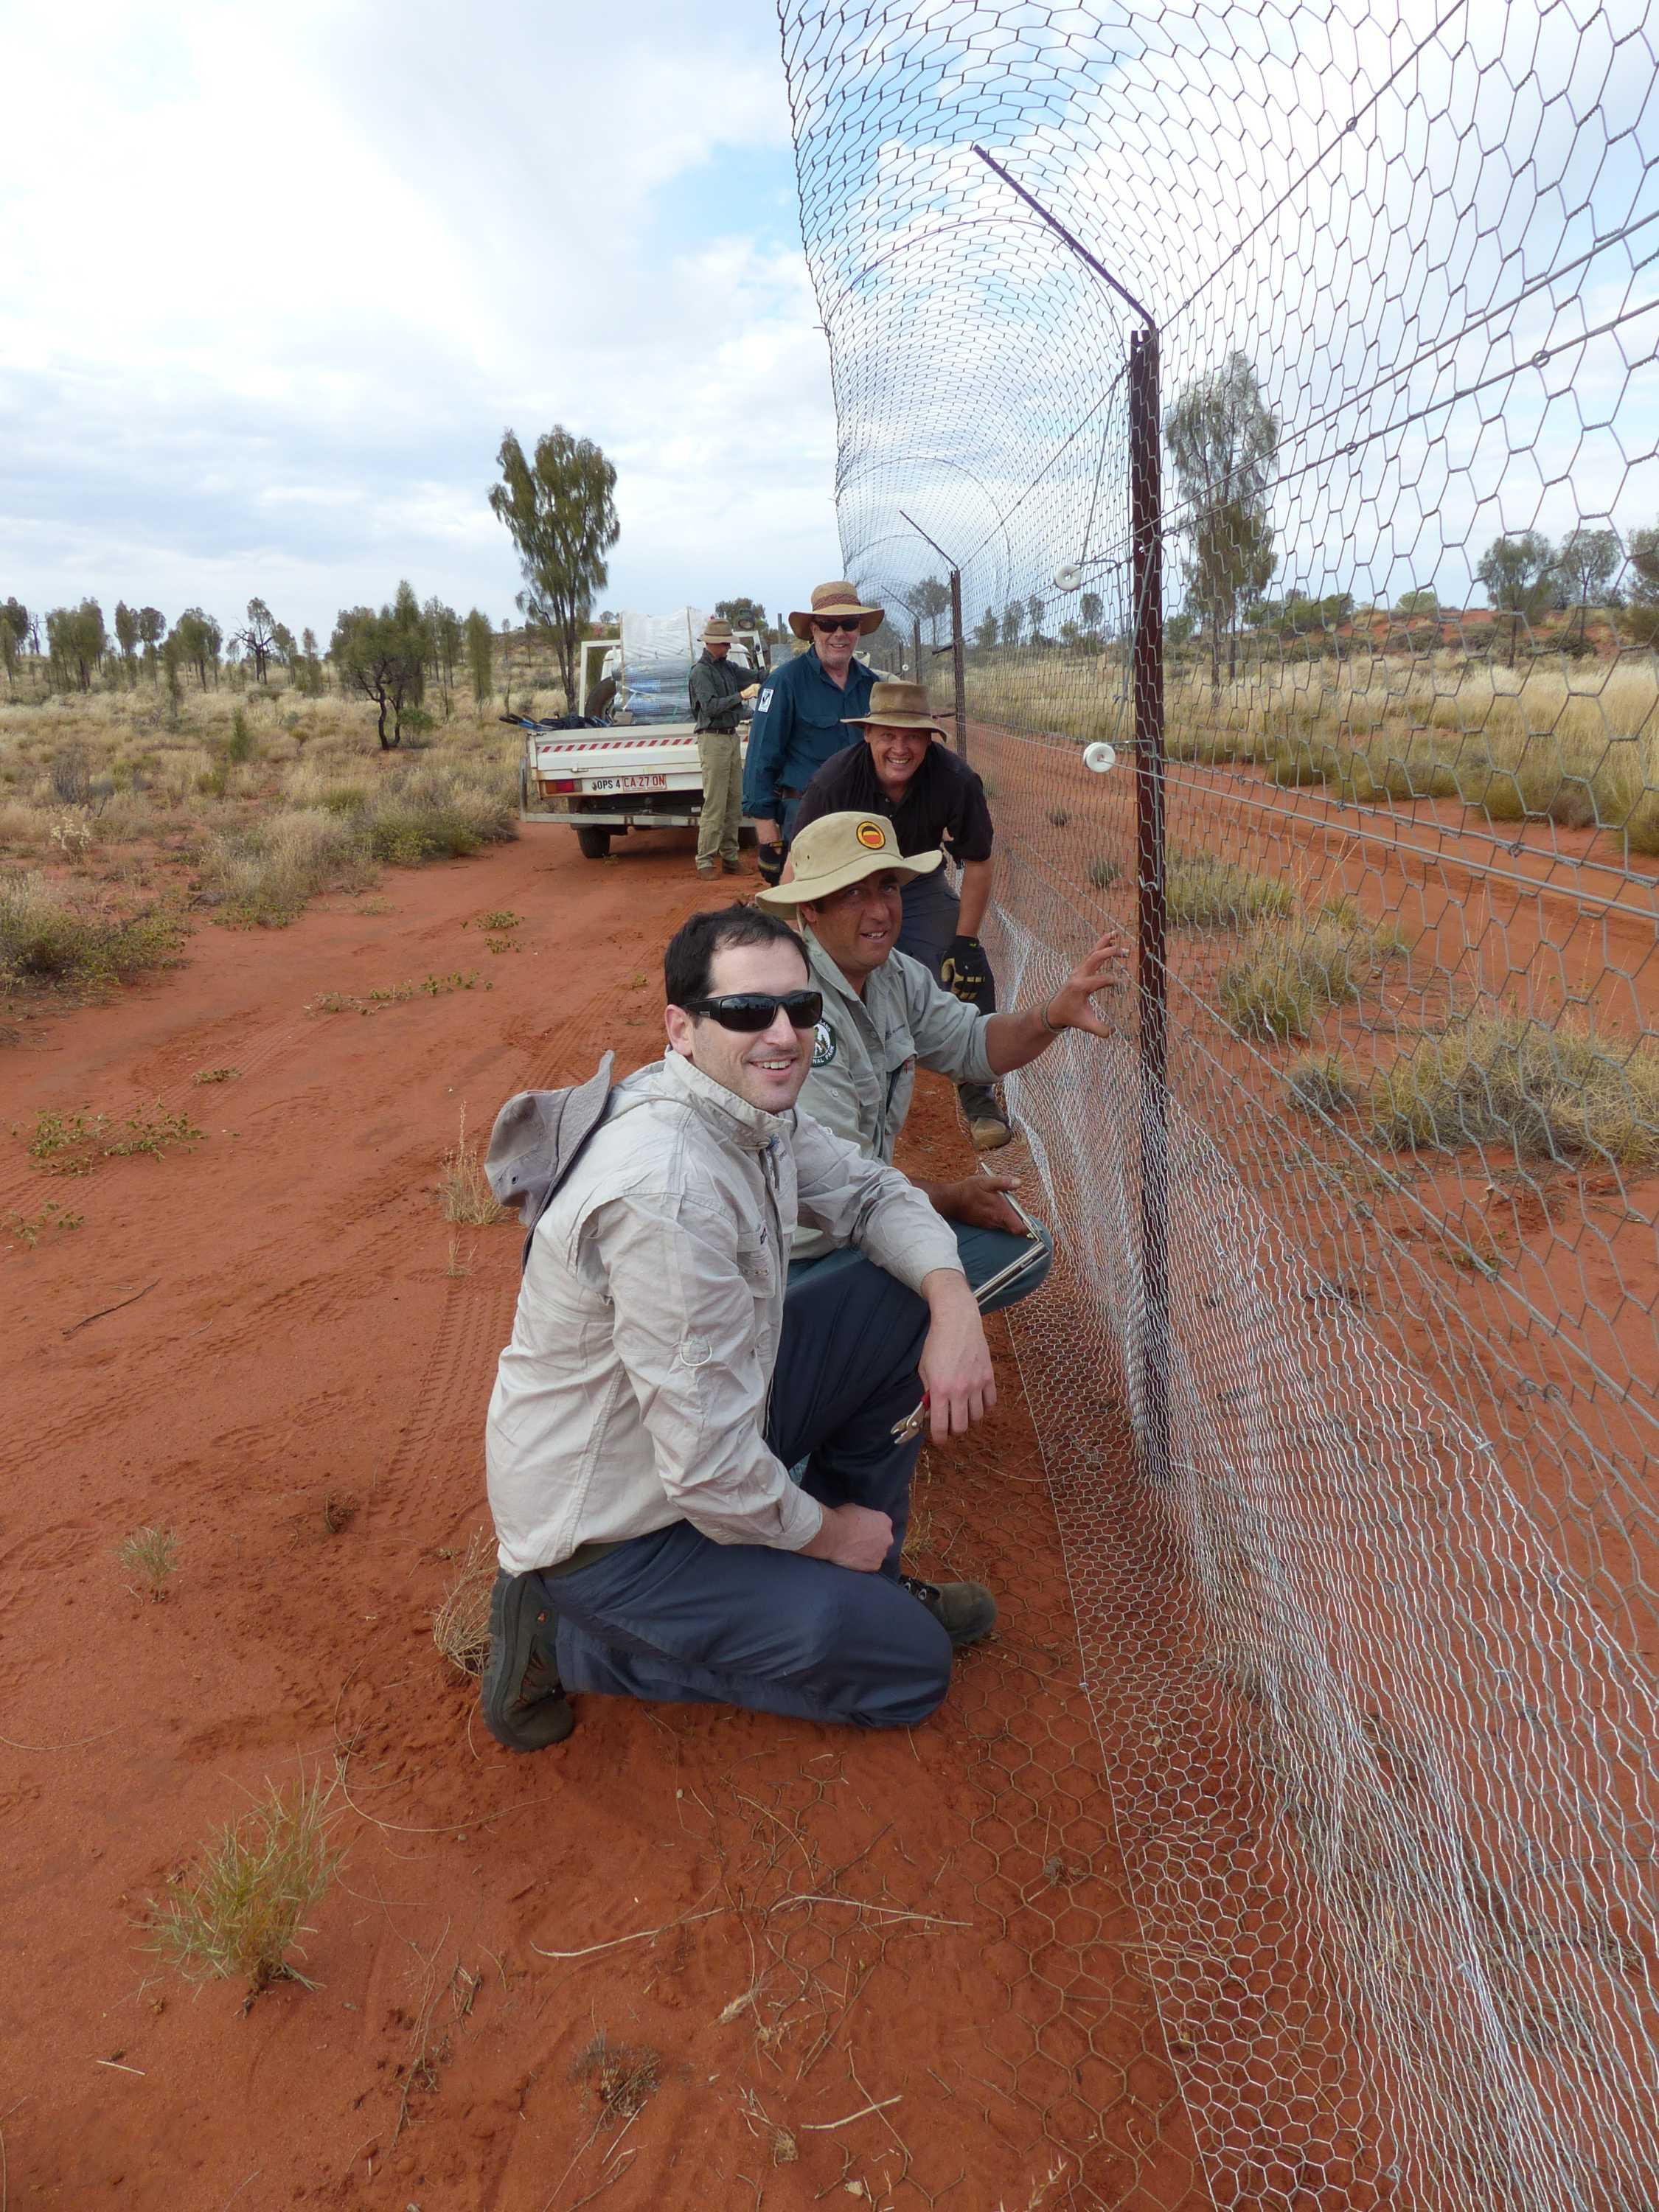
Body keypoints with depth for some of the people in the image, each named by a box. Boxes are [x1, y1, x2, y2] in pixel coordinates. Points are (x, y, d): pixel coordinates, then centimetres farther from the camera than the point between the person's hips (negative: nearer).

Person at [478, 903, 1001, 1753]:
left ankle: (863, 1580, 19)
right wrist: (825, 1531, -11)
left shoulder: (754, 1106, -6)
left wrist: (954, 1303, -11)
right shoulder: (669, 1188, -35)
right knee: (905, 1668, -4)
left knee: (907, 1303, 3)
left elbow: (875, 1194, 9)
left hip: (709, 1423, 9)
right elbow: (708, 1471, -31)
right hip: (609, 1529, -9)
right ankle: (566, 1641, 2)